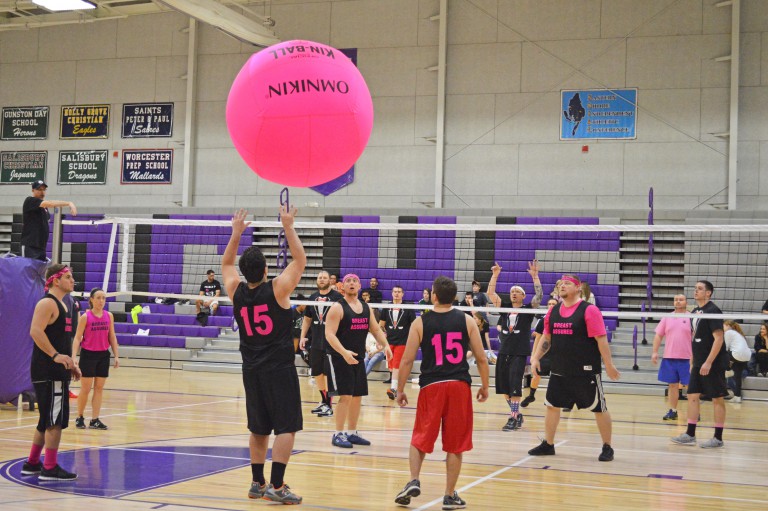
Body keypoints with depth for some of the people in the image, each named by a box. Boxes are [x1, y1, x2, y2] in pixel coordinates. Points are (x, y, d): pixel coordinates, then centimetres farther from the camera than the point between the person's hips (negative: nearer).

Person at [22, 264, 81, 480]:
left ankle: (32, 464, 26)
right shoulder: (47, 303, -12)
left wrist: (70, 362, 22)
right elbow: (35, 332, -25)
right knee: (56, 420, -8)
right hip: (48, 372, -10)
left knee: (47, 421, 16)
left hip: (58, 372, 10)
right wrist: (55, 355, -30)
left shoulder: (61, 305, 19)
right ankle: (50, 469, -3)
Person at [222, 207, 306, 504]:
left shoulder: (236, 292, 0)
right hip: (279, 368, -5)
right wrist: (288, 227, -1)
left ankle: (257, 483, 19)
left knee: (259, 429, 15)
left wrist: (236, 233, 17)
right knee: (286, 428, -4)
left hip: (251, 369, 6)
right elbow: (300, 260, -2)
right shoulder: (276, 289, -12)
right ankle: (276, 486, -10)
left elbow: (226, 264, 19)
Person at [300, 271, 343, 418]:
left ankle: (329, 405, 2)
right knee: (317, 372, 13)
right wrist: (303, 336, 12)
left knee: (328, 373, -5)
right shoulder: (312, 297, 11)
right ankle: (323, 401, 28)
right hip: (316, 342, 6)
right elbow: (307, 319, 18)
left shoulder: (337, 296, -6)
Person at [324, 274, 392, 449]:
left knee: (357, 396, 10)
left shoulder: (366, 308, 11)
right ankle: (338, 434, -3)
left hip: (358, 359, 7)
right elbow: (329, 334, -17)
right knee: (345, 396, -11)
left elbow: (376, 330, 15)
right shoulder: (338, 308, -9)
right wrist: (344, 352, -31)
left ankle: (352, 433, 20)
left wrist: (386, 345, -5)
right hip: (340, 359, -7)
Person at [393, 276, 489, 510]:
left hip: (431, 386, 0)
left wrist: (400, 390, 9)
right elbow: (481, 358, 3)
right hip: (459, 386, 1)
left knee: (420, 439, 15)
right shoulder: (467, 321, 3)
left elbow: (407, 360, -1)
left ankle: (414, 481, -2)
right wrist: (484, 386, 16)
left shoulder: (421, 323, 0)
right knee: (455, 443, 8)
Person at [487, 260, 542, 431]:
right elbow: (490, 293, 3)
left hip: (519, 353, -5)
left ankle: (513, 418, -7)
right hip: (503, 352, 5)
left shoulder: (528, 309, 1)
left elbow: (539, 295, -13)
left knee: (515, 385, -12)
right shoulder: (505, 307, 10)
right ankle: (516, 414, 22)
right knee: (504, 387, 7)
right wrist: (495, 275, -6)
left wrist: (535, 276, -19)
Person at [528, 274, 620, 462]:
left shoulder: (589, 310, -10)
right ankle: (548, 444, 23)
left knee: (599, 408, 1)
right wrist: (536, 358, 7)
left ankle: (607, 448, 14)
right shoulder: (553, 311, 8)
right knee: (552, 405, 10)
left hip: (586, 372, -6)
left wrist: (609, 364, -14)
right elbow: (546, 338, 17)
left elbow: (601, 339, -12)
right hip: (559, 371, 6)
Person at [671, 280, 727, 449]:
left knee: (717, 398, 0)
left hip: (713, 364, -8)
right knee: (693, 396, 7)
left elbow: (718, 338, -18)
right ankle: (690, 435, 12)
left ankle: (718, 438, 5)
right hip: (698, 363, 8)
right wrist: (692, 361, 17)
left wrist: (708, 362, -22)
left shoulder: (713, 311, -12)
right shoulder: (695, 312, 12)